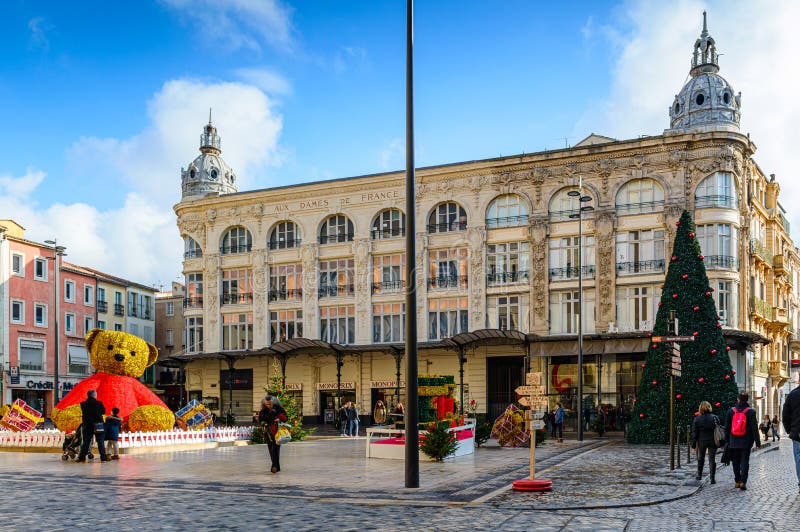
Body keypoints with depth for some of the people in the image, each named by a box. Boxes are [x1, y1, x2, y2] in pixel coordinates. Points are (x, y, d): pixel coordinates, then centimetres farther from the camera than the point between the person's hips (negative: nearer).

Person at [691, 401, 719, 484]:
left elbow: (694, 433, -4)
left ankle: (699, 475, 29)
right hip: (712, 442, 0)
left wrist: (693, 445, 2)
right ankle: (712, 478, -1)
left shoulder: (697, 419, -6)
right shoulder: (715, 418, -4)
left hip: (701, 442, 0)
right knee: (712, 459, 3)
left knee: (700, 458, 17)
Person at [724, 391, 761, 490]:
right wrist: (757, 442, -1)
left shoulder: (731, 411, 2)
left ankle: (737, 481, 14)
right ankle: (743, 482, -6)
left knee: (736, 462, 11)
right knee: (745, 461, 2)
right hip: (746, 442, -2)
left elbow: (727, 427, 6)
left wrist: (727, 441, 14)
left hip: (734, 442, 2)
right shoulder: (751, 412, -6)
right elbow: (754, 428, -6)